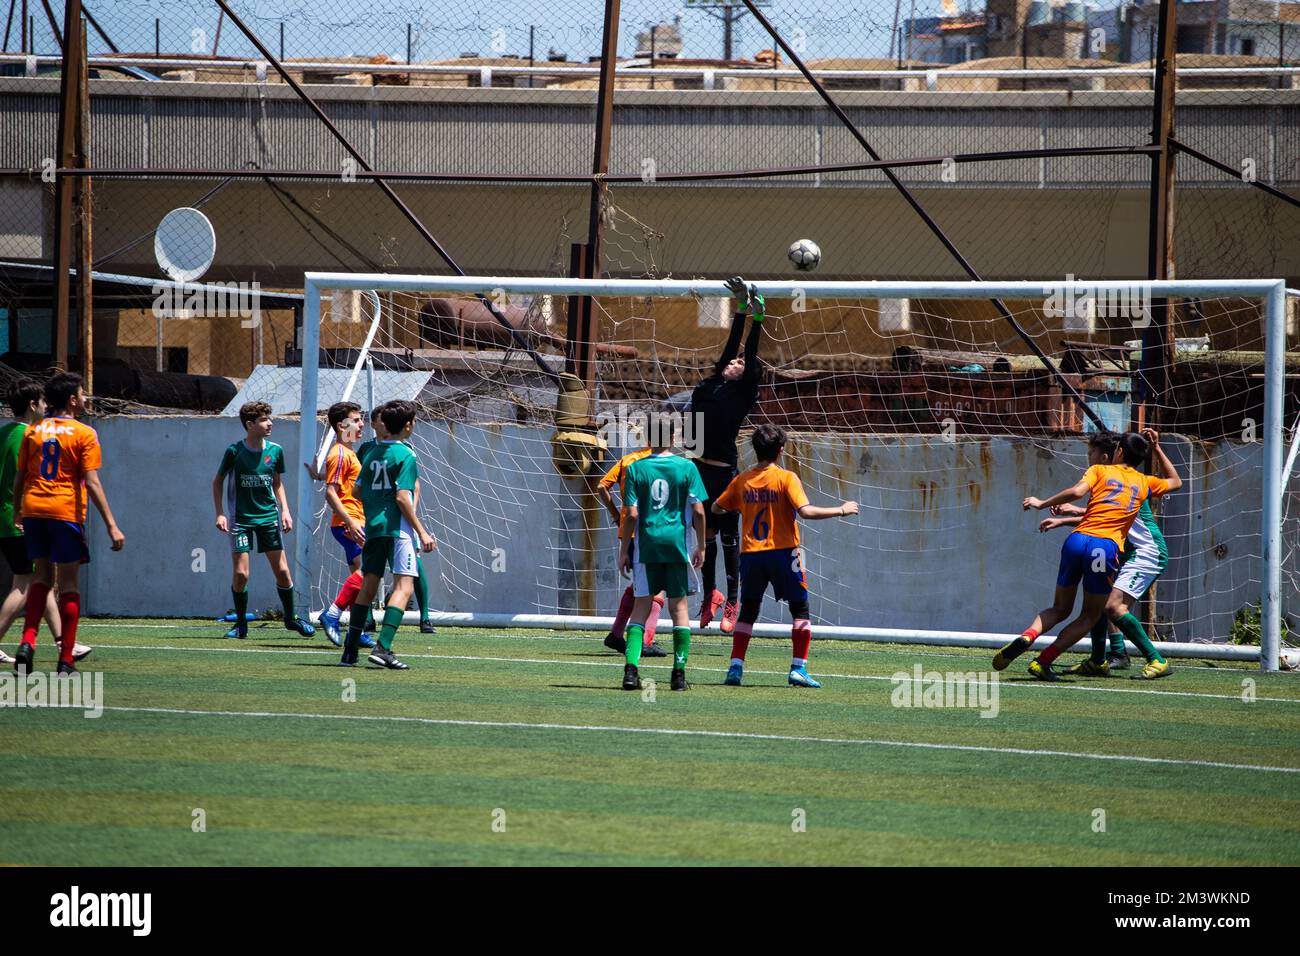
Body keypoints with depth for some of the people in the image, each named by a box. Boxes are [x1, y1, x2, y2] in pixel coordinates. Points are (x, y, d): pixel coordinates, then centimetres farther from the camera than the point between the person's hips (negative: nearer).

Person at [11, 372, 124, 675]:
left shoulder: (33, 431, 9)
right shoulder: (84, 434, -4)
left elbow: (19, 477, 12)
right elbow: (92, 483, -11)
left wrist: (17, 514, 25)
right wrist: (111, 526, -12)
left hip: (33, 510, 4)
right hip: (66, 512, -4)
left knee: (42, 575, 18)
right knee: (68, 583, 3)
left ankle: (28, 640, -1)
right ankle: (66, 659, 2)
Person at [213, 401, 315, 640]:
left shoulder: (275, 451, 1)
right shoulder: (235, 451, -9)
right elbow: (218, 481, 3)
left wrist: (285, 510, 4)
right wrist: (220, 514, -4)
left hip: (269, 516, 3)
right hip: (240, 519, -3)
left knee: (282, 570, 1)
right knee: (240, 573, -8)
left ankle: (290, 618, 18)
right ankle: (241, 624, 7)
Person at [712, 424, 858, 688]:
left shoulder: (741, 481, 5)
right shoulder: (786, 478, -8)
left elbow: (716, 508, 15)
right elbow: (805, 511, -19)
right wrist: (841, 510, -9)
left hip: (751, 555, 4)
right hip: (782, 552, -4)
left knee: (747, 613, 15)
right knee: (800, 610, 7)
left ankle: (735, 667, 5)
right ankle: (798, 668, -4)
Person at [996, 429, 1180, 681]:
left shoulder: (1099, 471, 12)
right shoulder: (1143, 483, 18)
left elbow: (1077, 491, -7)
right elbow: (1175, 481, 39)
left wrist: (1042, 503, 3)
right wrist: (1157, 449, 39)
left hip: (1077, 540, 1)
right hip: (1106, 547, -1)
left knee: (1060, 609, 18)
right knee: (1090, 617, 13)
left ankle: (1027, 636, -12)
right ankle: (1043, 662, -1)